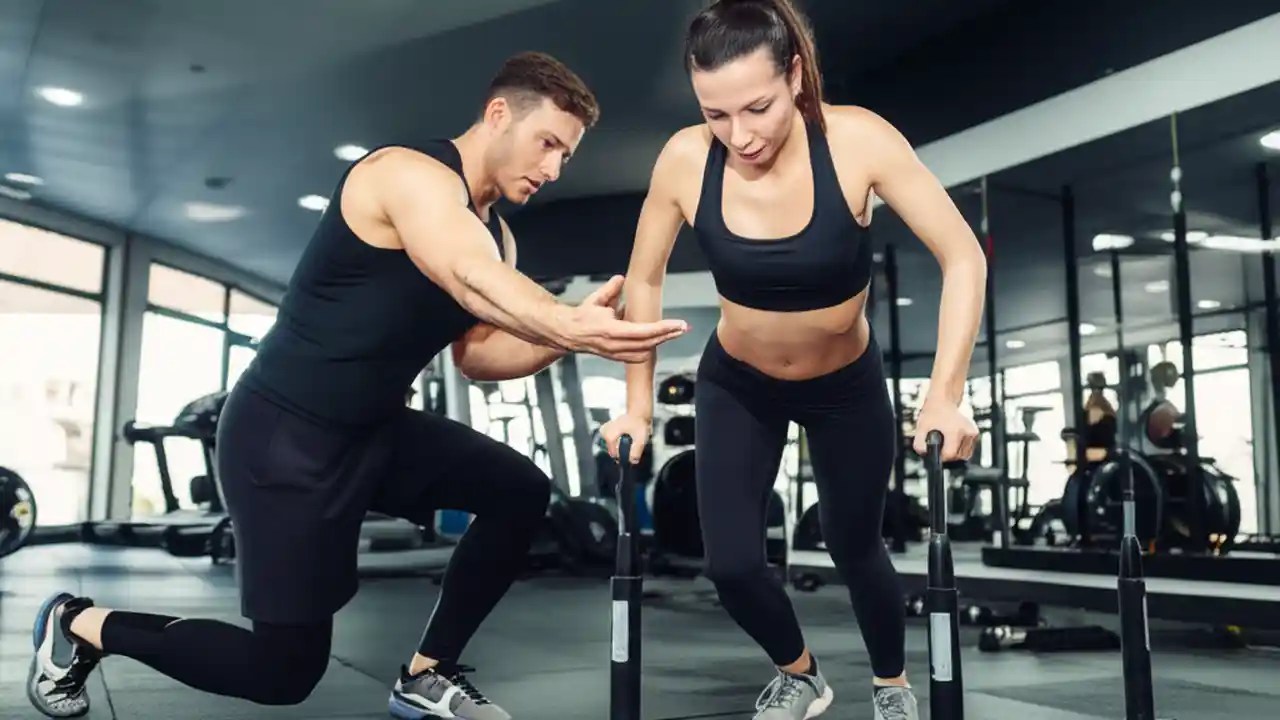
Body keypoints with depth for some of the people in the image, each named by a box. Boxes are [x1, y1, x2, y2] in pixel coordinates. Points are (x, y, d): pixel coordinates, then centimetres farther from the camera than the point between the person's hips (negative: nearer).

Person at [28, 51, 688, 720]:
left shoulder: (497, 234, 10)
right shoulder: (409, 172, -18)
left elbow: (477, 353, 6)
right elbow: (472, 282, -38)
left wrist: (568, 332, -12)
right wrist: (572, 326, -56)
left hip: (375, 427, 9)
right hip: (283, 434, -9)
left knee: (520, 490, -1)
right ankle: (82, 625, 21)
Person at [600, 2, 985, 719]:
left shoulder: (856, 140, -29)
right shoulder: (685, 160, -23)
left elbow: (964, 257, -25)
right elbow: (644, 279, -8)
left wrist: (945, 398, -32)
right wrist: (639, 405, -7)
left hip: (846, 383, -1)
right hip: (737, 384, 2)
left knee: (856, 549, 13)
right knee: (732, 565, -3)